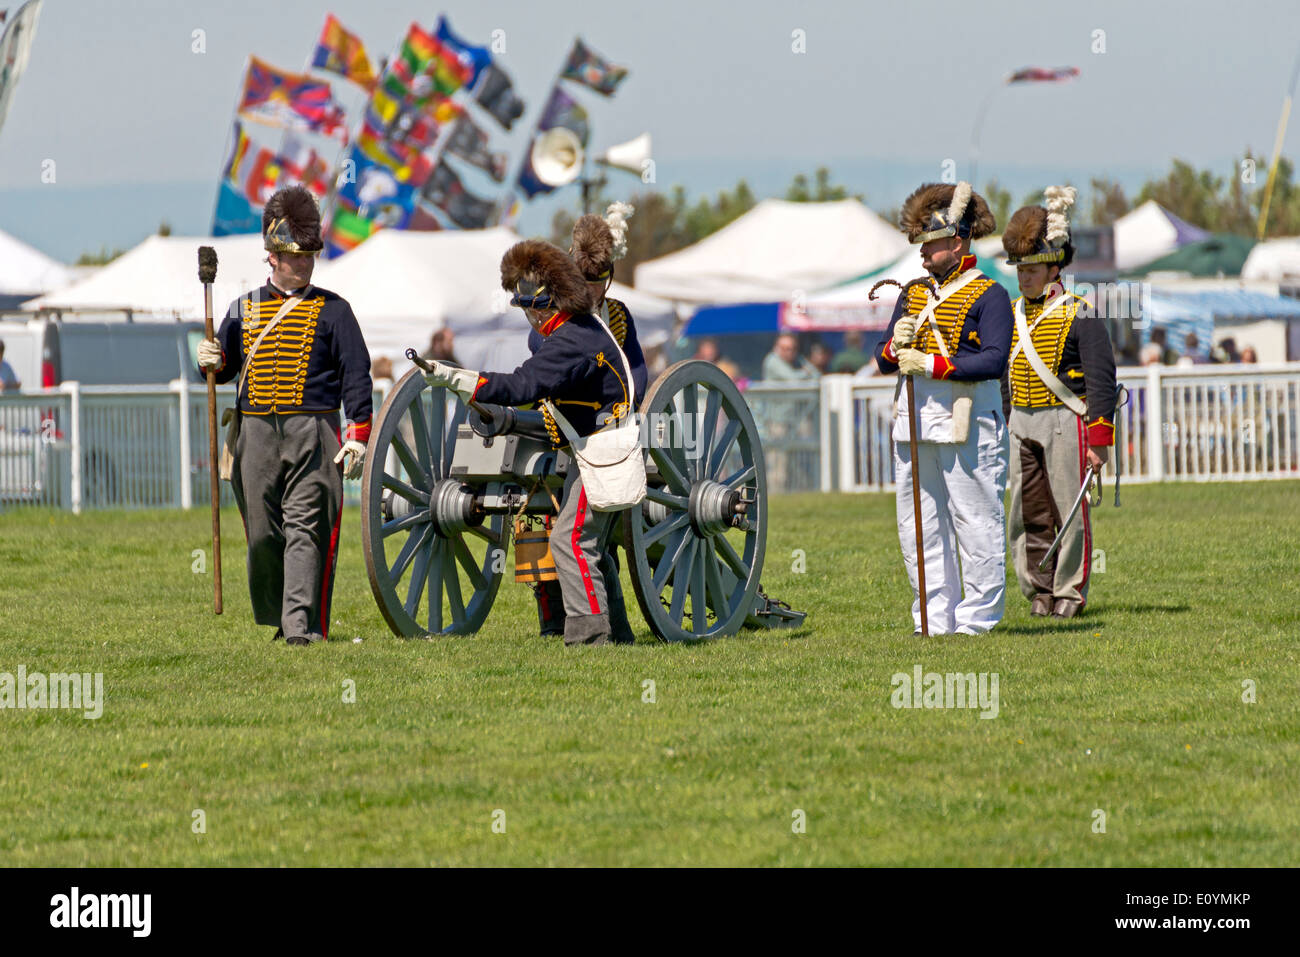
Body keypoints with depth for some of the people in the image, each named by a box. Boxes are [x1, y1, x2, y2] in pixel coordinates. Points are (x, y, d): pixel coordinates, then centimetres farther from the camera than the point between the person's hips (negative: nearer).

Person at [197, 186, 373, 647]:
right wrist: (213, 361, -11)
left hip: (312, 435, -3)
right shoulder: (245, 308, 14)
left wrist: (358, 434, -9)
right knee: (263, 532, 4)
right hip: (257, 435, 3)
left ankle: (304, 622, -14)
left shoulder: (332, 310, 5)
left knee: (307, 529, -10)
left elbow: (356, 374, 0)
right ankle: (276, 615, 20)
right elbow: (226, 366, 14)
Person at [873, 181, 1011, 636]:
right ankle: (935, 620, 14)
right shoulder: (914, 293, 16)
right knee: (918, 528, 8)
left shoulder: (988, 296, -4)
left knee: (976, 526, -2)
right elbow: (884, 360, 16)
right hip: (914, 421, 7)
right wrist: (895, 347, -7)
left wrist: (932, 364, -19)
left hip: (966, 423, -7)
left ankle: (976, 620, 3)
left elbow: (994, 361, -15)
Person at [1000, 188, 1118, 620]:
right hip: (1021, 423, 5)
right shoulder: (1012, 314, 11)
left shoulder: (1079, 316, -7)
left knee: (1069, 512, -1)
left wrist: (1099, 440, -12)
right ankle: (1038, 591, 12)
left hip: (1065, 421, -5)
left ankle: (1070, 592, 7)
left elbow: (1102, 380, -8)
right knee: (1028, 514, 4)